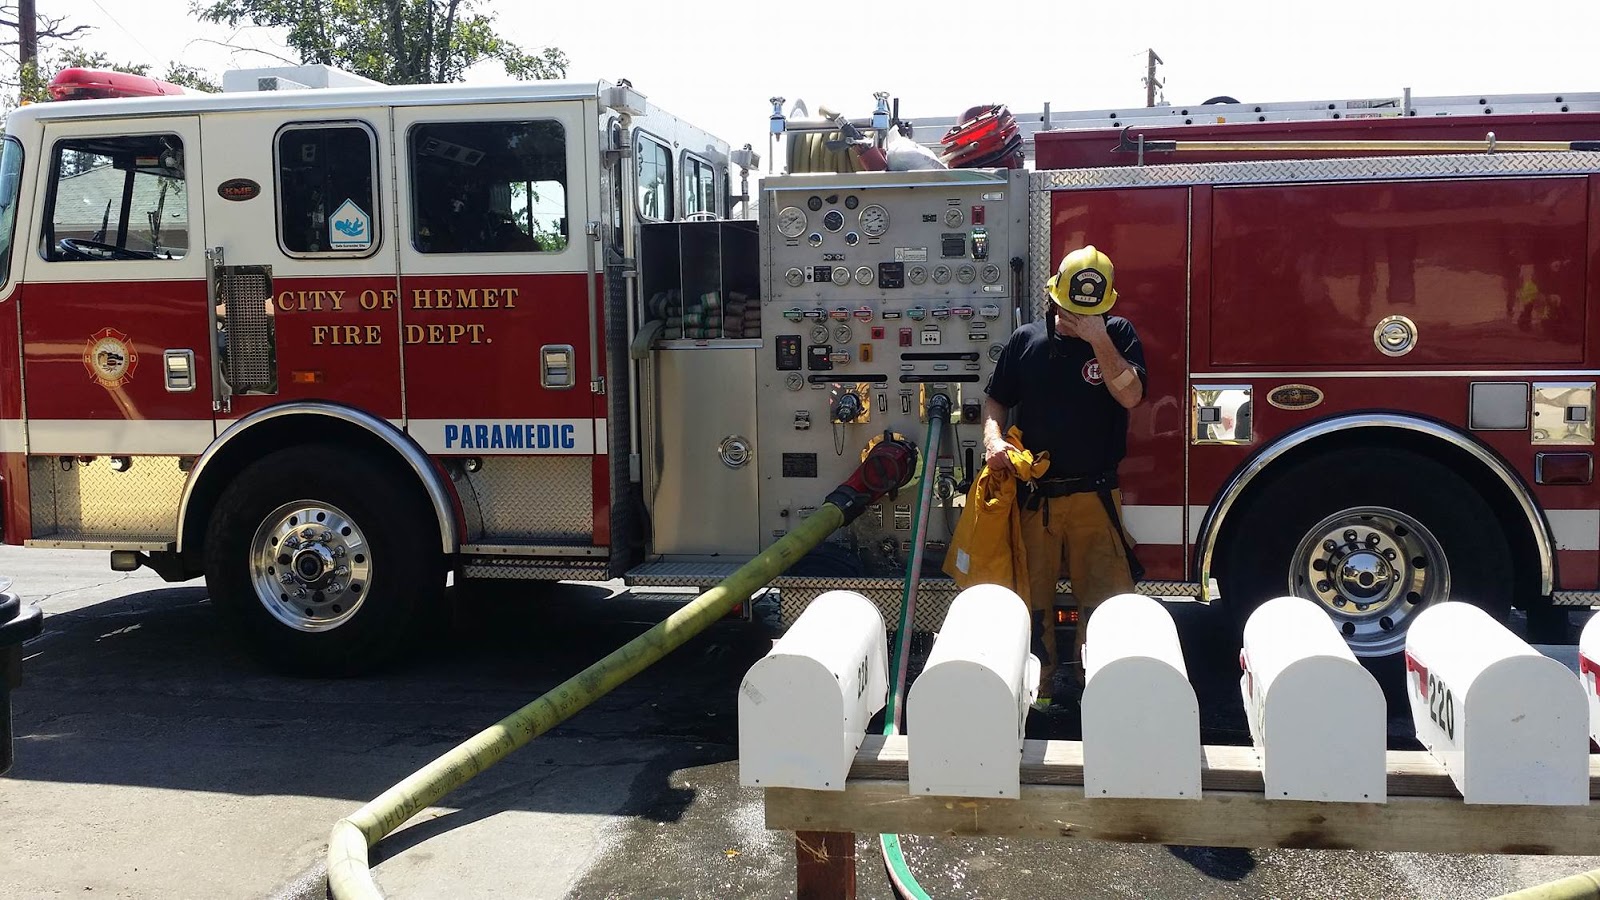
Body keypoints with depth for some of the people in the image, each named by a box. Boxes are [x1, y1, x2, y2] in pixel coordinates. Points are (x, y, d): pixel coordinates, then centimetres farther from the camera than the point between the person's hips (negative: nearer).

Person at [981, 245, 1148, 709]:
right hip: (1034, 495, 1)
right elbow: (996, 399, 11)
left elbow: (1130, 395, -10)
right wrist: (993, 437, -8)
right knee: (1033, 595, 6)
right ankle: (1039, 683, 19)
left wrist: (1099, 341, -17)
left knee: (1104, 598, -3)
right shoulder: (1026, 341, 7)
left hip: (1096, 495, -1)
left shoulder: (1118, 335, 4)